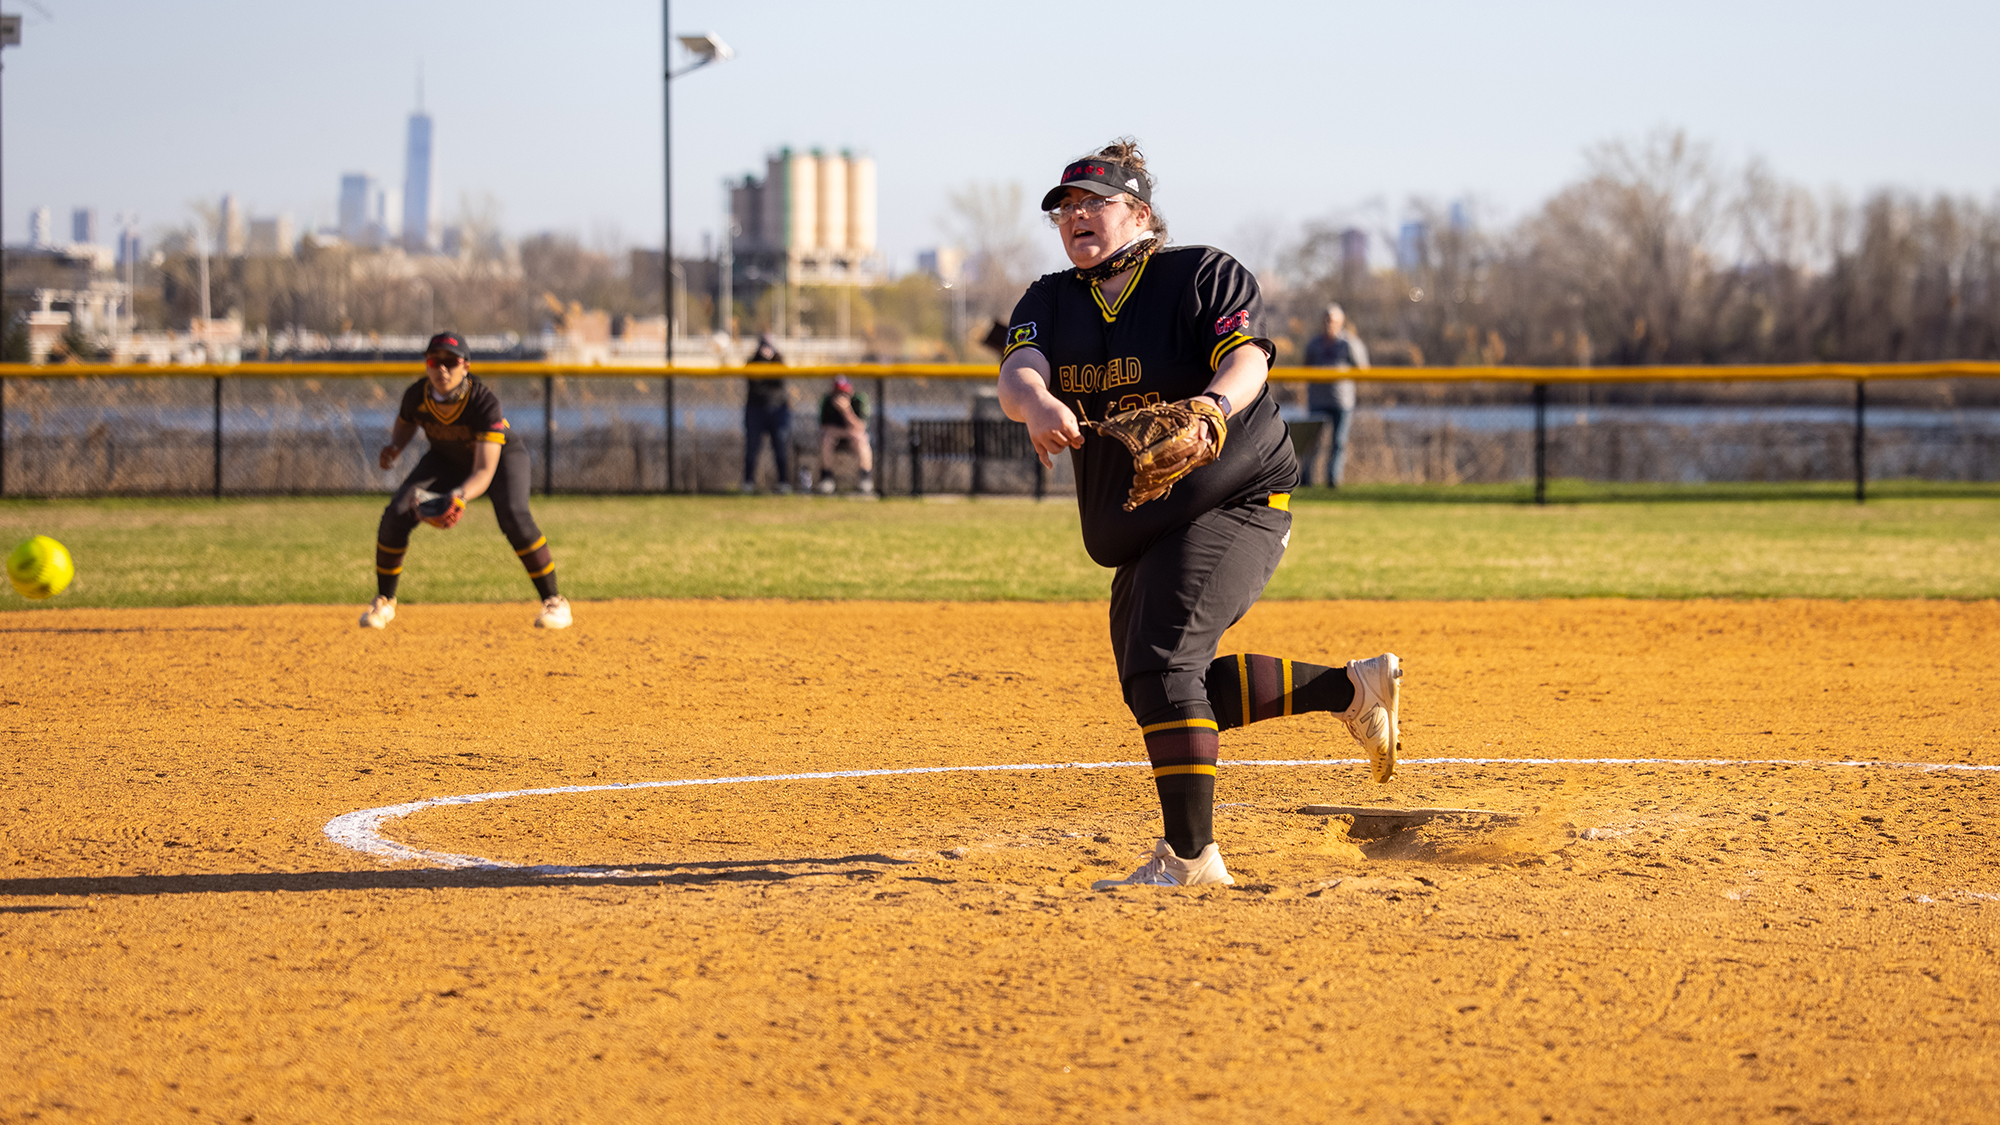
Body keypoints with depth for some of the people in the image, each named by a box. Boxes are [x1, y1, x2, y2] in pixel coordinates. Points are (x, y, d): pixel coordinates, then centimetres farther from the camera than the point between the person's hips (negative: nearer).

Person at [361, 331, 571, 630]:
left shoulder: (484, 401, -37)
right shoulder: (417, 396, -24)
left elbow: (485, 471, -41)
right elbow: (405, 422, 3)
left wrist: (460, 497, -60)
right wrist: (395, 447, -18)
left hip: (502, 456, -4)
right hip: (447, 460, 4)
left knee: (513, 515, -32)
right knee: (396, 515, -13)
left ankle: (553, 601, -16)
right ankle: (384, 601, 10)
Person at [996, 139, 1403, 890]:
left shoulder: (1203, 276, -7)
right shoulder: (1049, 303, 7)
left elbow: (1245, 358, -24)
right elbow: (1018, 372, -14)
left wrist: (1213, 406, -48)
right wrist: (1038, 403, -39)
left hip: (1235, 503, -8)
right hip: (1140, 533, 8)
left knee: (1161, 664, -22)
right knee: (1166, 687, 10)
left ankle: (1190, 857, -21)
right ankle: (1350, 688, 23)